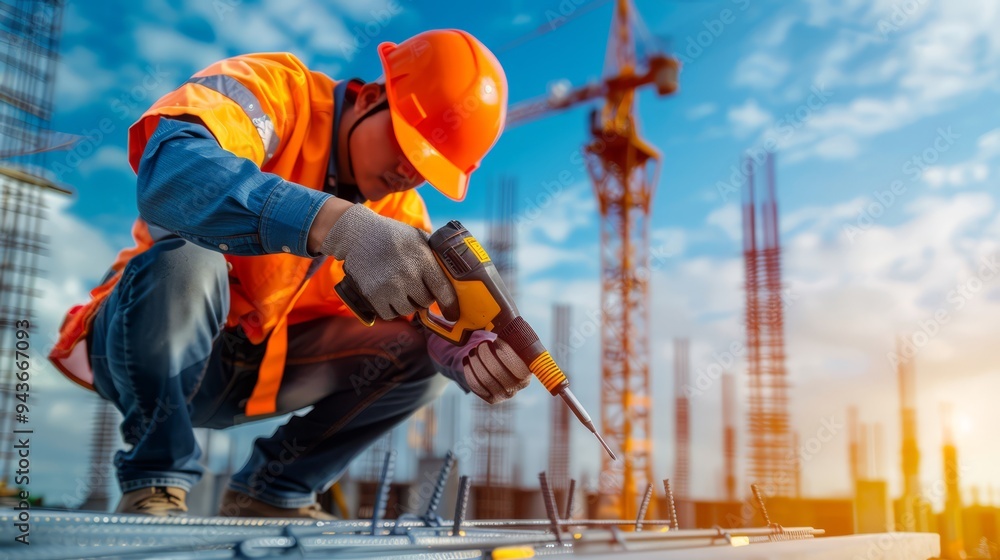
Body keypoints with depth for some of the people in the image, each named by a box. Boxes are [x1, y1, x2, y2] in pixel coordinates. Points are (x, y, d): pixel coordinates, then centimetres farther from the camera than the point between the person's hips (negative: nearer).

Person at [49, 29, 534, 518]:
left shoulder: (397, 203, 1)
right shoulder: (273, 90, -18)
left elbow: (441, 305, -8)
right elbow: (169, 169, -38)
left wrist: (478, 353, -33)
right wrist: (340, 225, -51)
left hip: (255, 371, 5)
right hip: (146, 351, -5)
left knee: (420, 354, -8)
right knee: (187, 260, -35)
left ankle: (271, 493, 4)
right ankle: (155, 485, -16)